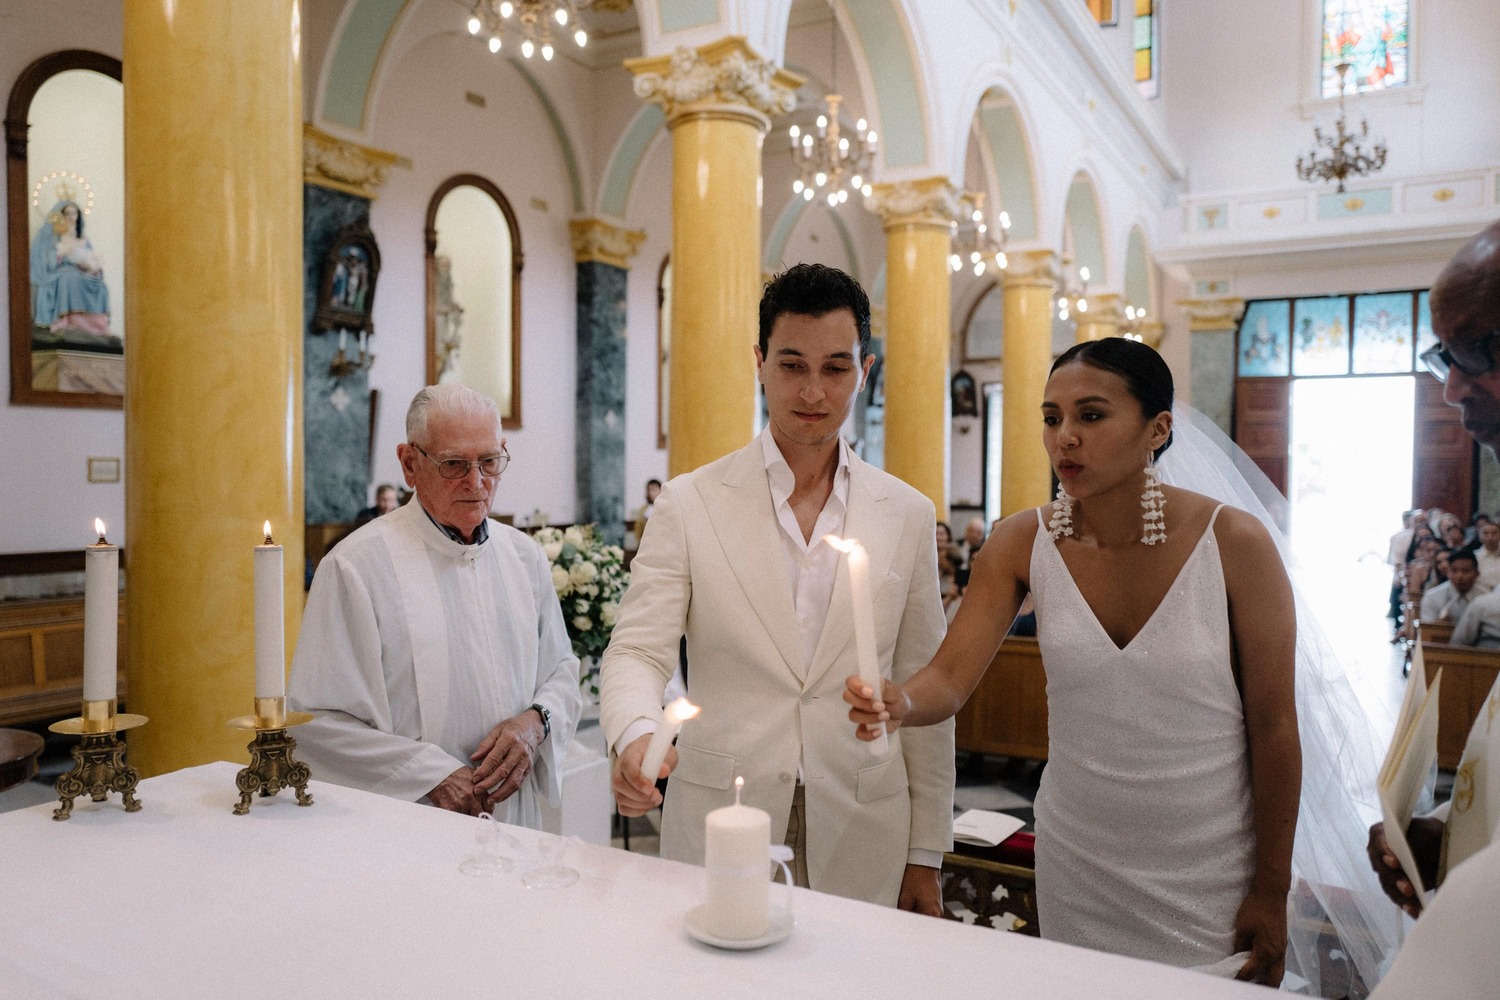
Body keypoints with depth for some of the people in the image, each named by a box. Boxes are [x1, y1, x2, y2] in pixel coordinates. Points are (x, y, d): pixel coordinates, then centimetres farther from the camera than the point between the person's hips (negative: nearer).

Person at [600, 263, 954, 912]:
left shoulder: (908, 516, 3)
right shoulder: (688, 504, -3)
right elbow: (638, 651, -7)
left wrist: (926, 855, 6)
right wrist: (636, 735, -30)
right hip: (717, 833, -1)